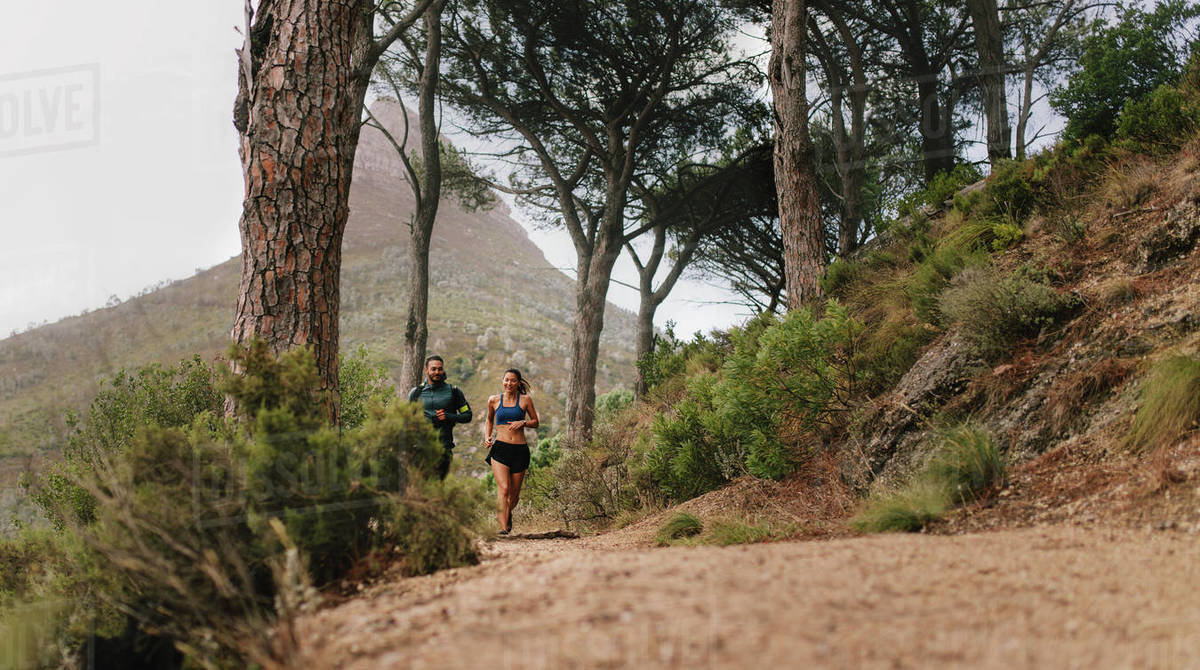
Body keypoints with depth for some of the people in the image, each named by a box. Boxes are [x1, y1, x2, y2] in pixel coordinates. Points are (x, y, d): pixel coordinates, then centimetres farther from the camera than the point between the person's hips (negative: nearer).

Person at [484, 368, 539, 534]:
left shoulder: (525, 400, 4)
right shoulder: (494, 400, 7)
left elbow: (535, 422, 12)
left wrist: (523, 422, -7)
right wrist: (487, 437, 9)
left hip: (520, 450, 1)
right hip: (500, 448, -1)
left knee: (514, 492, 9)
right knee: (503, 488, -18)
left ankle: (507, 513, 42)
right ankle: (503, 527, -21)